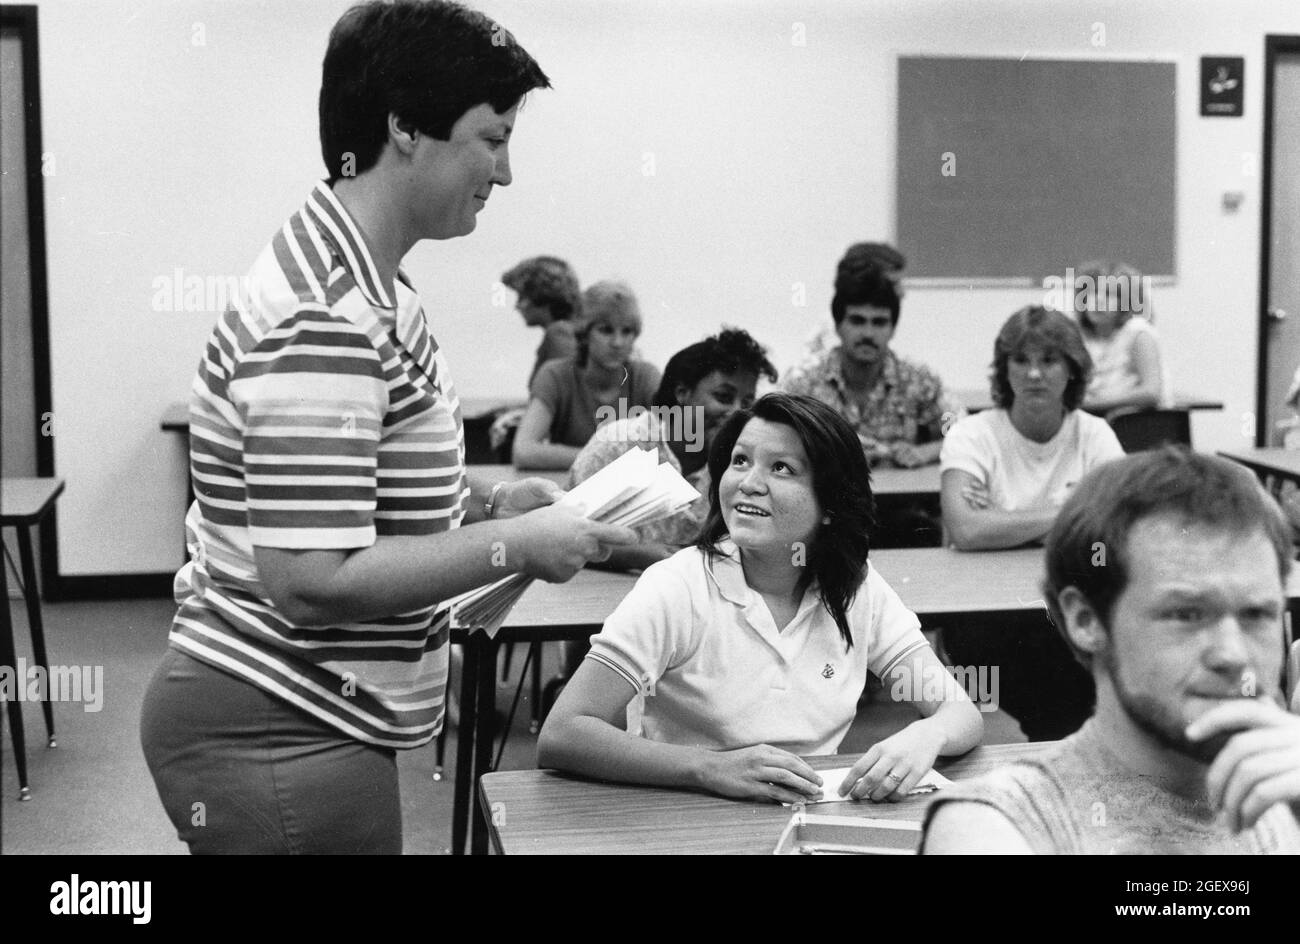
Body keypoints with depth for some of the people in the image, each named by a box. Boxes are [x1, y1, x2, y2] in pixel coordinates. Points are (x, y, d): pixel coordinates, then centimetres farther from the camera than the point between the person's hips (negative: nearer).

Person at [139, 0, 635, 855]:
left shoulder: (359, 283, 8)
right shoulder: (324, 318, -24)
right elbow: (312, 580, -27)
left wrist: (484, 502, 6)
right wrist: (514, 545, -19)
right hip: (279, 747, -10)